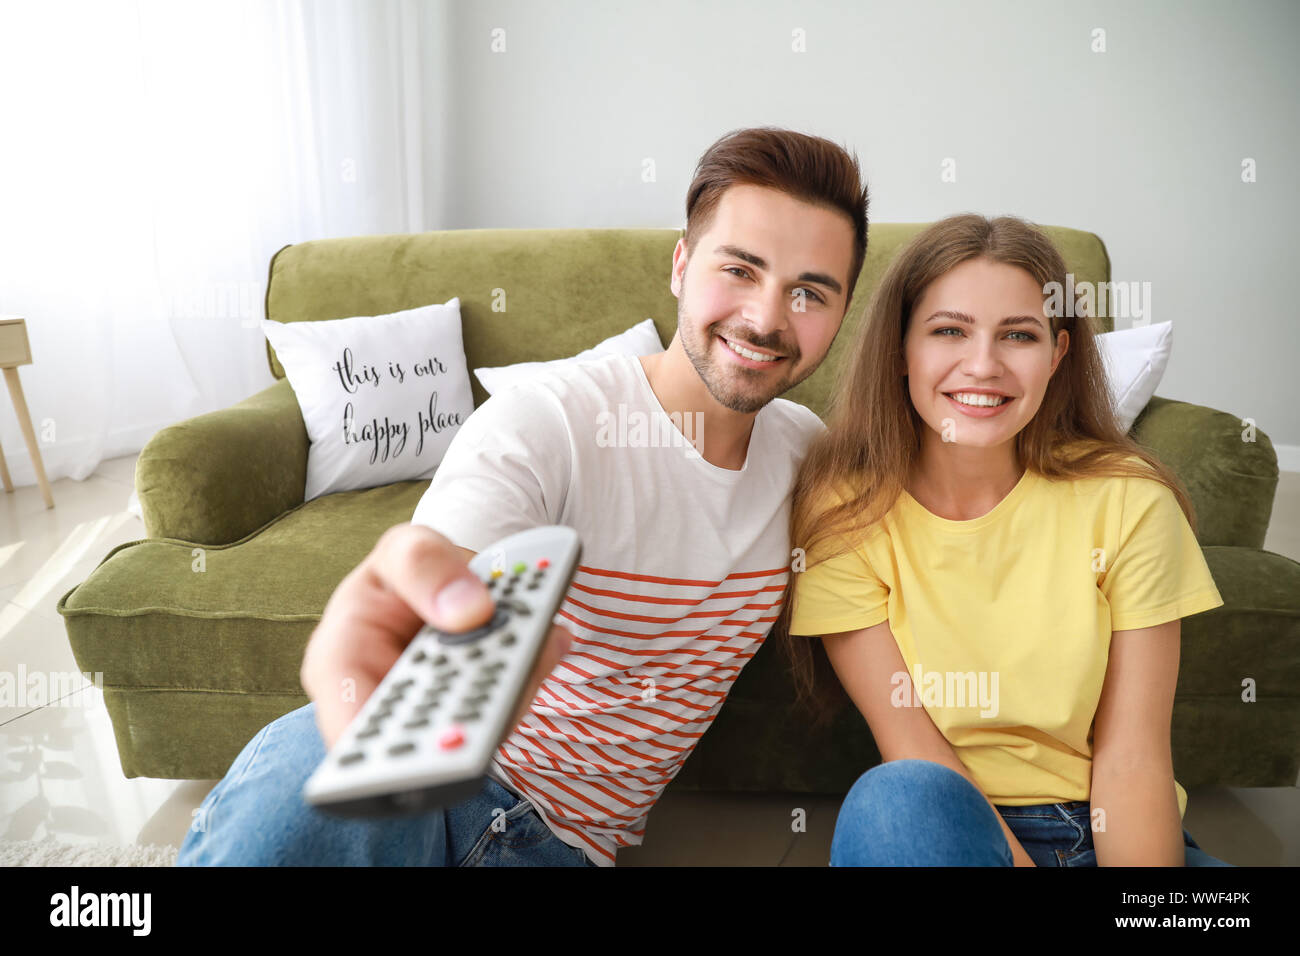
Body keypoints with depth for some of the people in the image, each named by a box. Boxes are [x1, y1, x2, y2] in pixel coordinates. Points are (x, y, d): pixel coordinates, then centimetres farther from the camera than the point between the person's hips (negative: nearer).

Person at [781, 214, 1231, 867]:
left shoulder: (1129, 501, -7)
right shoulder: (843, 511, -10)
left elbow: (1131, 755, -8)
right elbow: (912, 750, -12)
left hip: (1106, 830, 2)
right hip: (935, 830, -1)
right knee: (904, 794, -33)